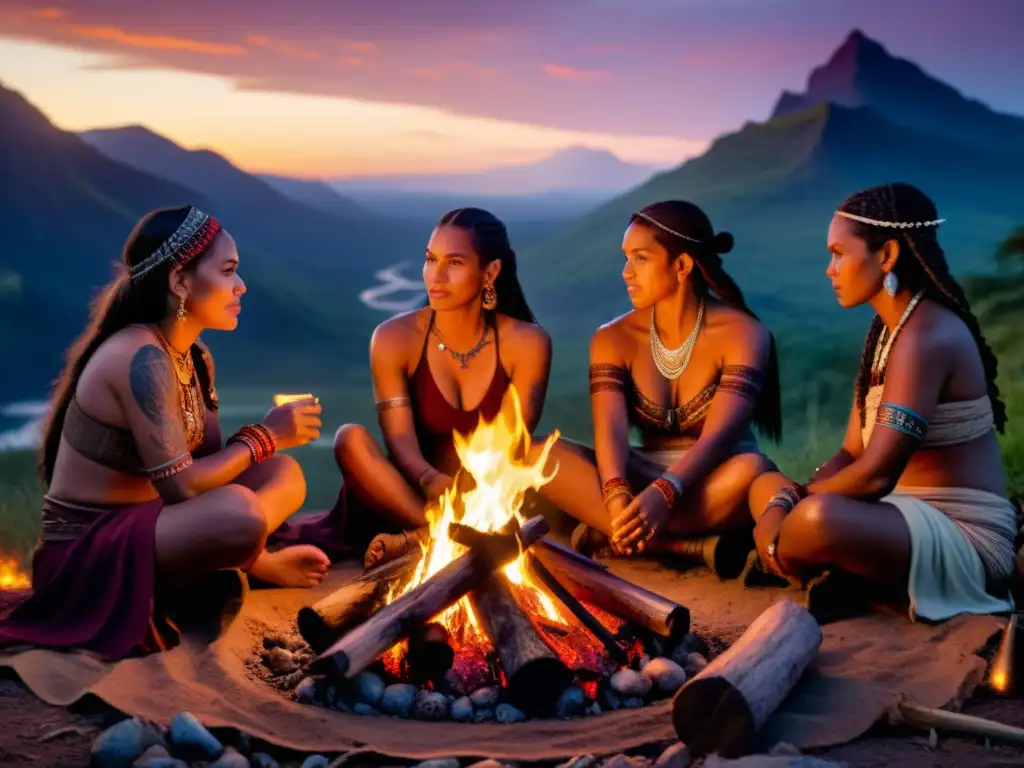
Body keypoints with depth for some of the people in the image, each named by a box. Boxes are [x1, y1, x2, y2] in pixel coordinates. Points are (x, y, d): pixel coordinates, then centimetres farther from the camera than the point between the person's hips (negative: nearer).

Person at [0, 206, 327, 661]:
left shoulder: (194, 357, 8)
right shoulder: (143, 359, -22)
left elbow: (211, 468, 9)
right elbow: (181, 487, -25)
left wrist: (261, 560, 2)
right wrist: (263, 436, -13)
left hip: (140, 527, 9)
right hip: (85, 554, -9)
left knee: (283, 475, 6)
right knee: (237, 513, -34)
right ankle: (138, 605, -8)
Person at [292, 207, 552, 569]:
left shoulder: (526, 342, -4)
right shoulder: (395, 338, -5)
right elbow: (400, 439, -15)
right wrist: (431, 481, -38)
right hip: (414, 493, 1)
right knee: (351, 438, -27)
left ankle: (418, 539, -31)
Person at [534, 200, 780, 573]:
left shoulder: (742, 333, -11)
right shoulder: (613, 338, 1)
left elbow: (718, 436, -25)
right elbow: (610, 427, -15)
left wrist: (663, 494, -43)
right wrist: (617, 496, -37)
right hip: (645, 481, 3)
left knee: (751, 471, -39)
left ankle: (608, 535, -27)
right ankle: (693, 545, -31)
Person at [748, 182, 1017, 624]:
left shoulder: (927, 336, -19)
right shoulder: (887, 331, 12)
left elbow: (876, 475, -26)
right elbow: (852, 454, 10)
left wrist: (787, 514, -14)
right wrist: (783, 502, -7)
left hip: (964, 537, -10)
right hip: (916, 519, 10)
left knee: (819, 519, -37)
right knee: (767, 487, 14)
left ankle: (840, 581, -5)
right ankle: (845, 578, -7)